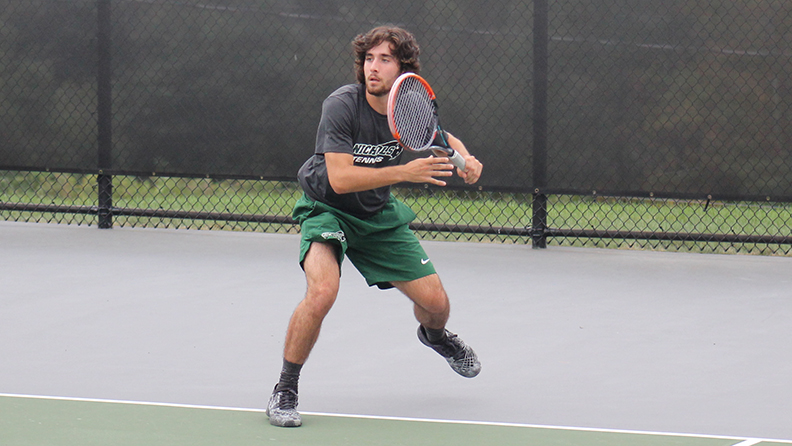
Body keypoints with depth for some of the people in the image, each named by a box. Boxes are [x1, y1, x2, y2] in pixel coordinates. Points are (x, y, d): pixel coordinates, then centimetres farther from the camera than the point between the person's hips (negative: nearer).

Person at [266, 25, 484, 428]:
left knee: (435, 302, 3)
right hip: (327, 209, -5)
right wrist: (406, 172, -40)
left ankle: (434, 335, 44)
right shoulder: (342, 105, -27)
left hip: (379, 215, 5)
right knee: (322, 292, -31)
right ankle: (285, 391, -14)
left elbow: (444, 140, 11)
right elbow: (340, 178, -34)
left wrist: (466, 160, -12)